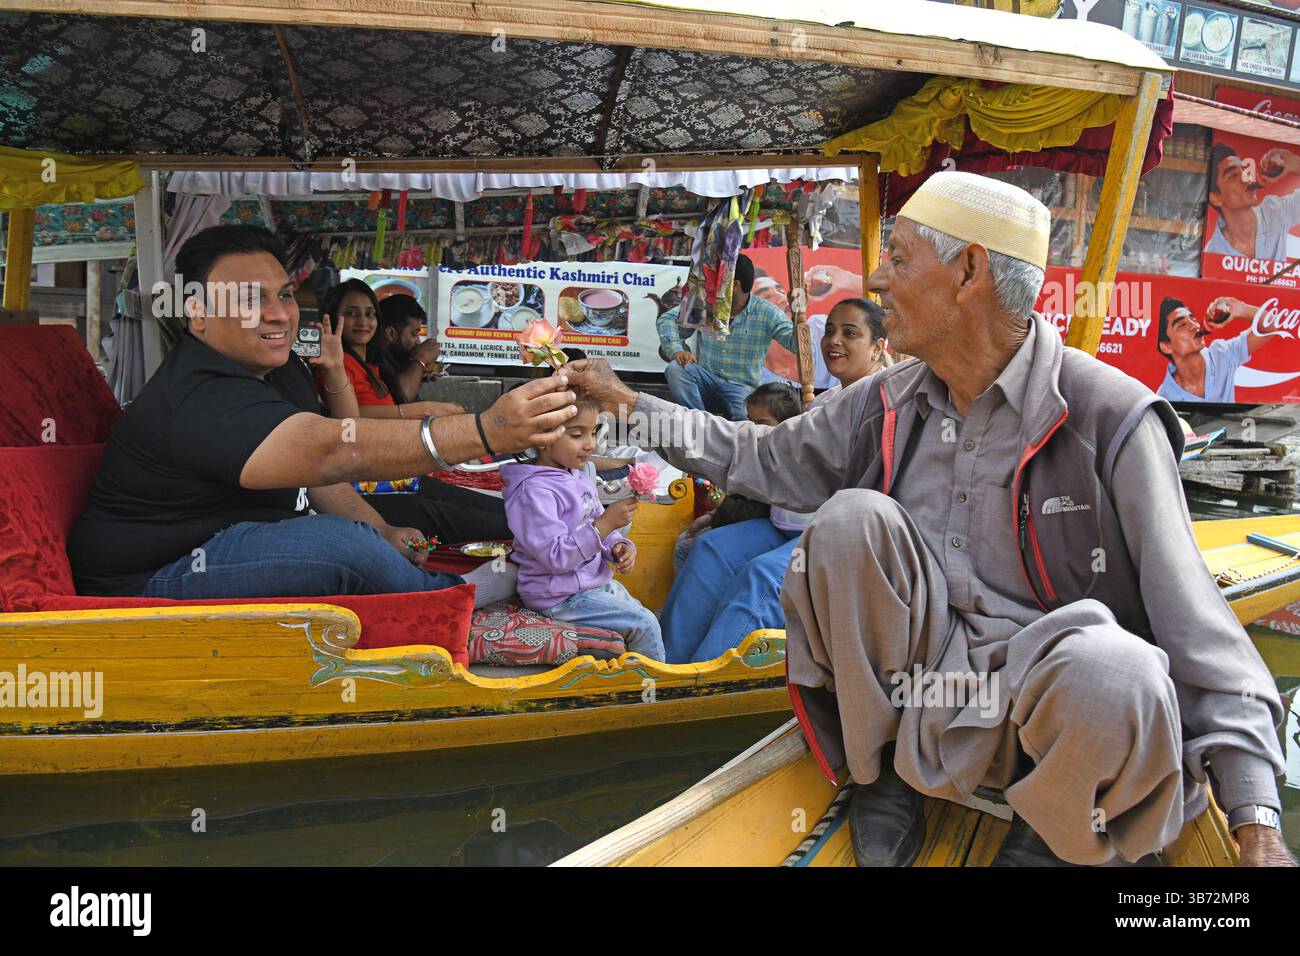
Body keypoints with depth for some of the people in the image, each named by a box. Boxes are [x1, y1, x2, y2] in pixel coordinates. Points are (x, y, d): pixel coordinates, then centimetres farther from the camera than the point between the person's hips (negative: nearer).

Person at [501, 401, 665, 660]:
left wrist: (619, 547, -5)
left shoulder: (580, 478, 8)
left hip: (597, 581, 10)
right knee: (644, 625, -13)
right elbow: (556, 557, -27)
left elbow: (598, 530, 19)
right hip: (560, 597, -10)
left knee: (644, 618, 14)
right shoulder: (533, 491, -23)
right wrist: (606, 523, -29)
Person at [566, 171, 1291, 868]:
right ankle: (885, 768, -1)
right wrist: (627, 403, 17)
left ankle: (1052, 838, -2)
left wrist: (1256, 821, -20)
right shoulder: (887, 405, 4)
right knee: (854, 517, -21)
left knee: (1113, 671, -38)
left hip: (1046, 702, -3)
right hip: (908, 679, 4)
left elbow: (1190, 614, -15)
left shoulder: (1108, 415, -13)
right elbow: (765, 456, 19)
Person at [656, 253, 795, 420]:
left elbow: (796, 343, -12)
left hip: (741, 387, -4)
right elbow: (667, 318, 4)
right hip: (707, 380, 4)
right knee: (675, 369, -27)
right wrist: (677, 350, -14)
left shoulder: (766, 313, -4)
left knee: (745, 417, -37)